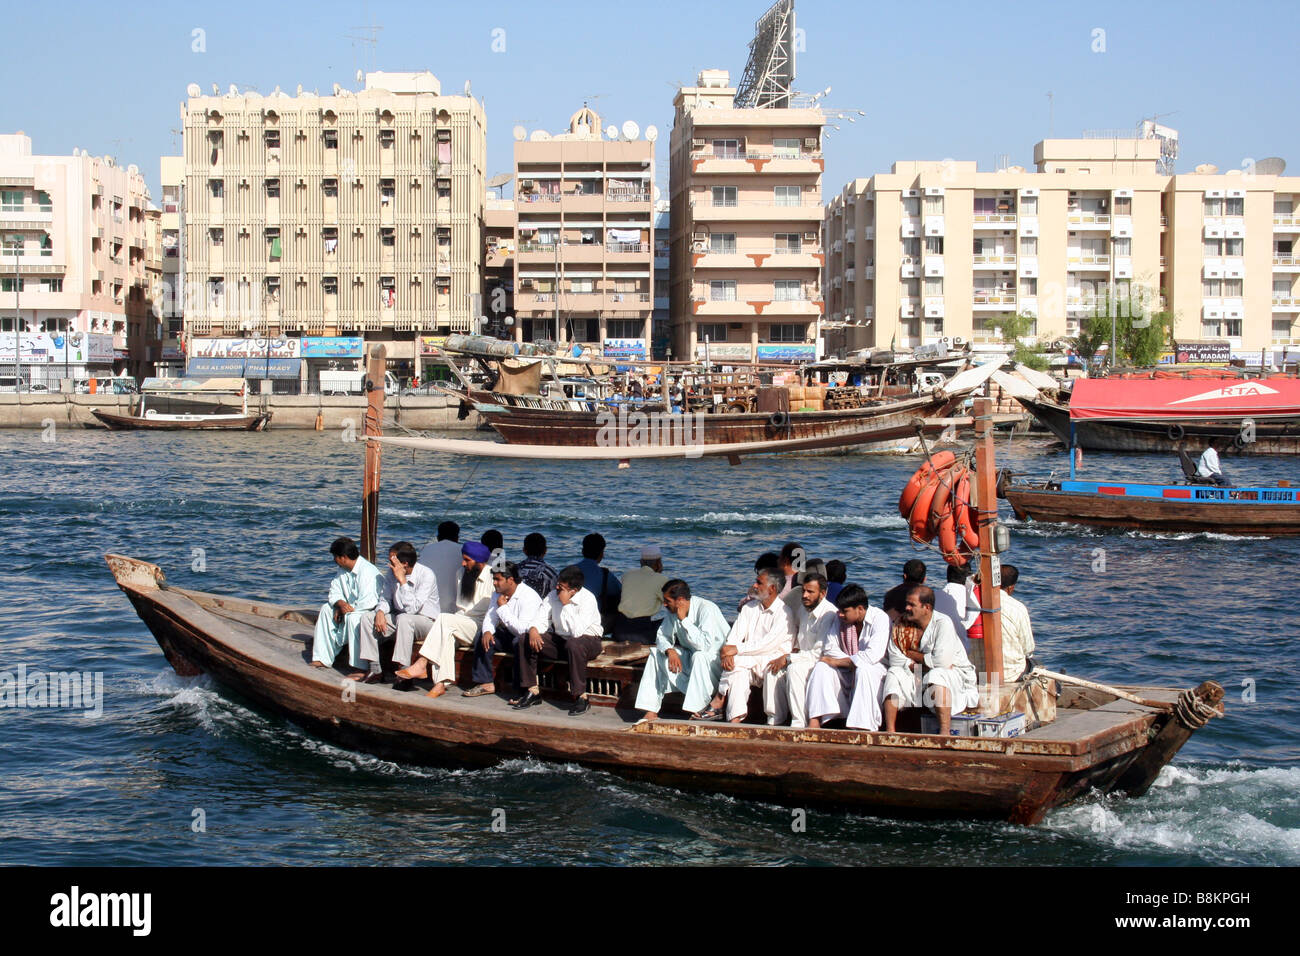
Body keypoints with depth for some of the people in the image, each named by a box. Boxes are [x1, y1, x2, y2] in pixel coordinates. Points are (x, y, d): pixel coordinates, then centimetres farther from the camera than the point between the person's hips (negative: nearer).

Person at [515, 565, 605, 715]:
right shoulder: (554, 595, -3)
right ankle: (533, 692, -4)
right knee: (525, 642, -11)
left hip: (588, 640, -6)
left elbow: (577, 632, -33)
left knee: (574, 645, -41)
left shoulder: (588, 599, -22)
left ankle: (581, 697, -32)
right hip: (560, 640, 6)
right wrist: (534, 631, -20)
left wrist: (566, 604, -29)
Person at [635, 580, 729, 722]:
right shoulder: (672, 610, -2)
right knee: (656, 654, -5)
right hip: (689, 658, 7)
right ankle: (651, 712, -9)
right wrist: (670, 651, -19)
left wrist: (684, 619, -30)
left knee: (699, 656, -37)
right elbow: (662, 636, 3)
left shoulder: (706, 609, -25)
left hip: (716, 658, -7)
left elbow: (704, 644, -35)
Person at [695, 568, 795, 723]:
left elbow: (769, 644, -18)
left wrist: (737, 650, -20)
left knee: (737, 660, -28)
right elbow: (735, 635, 5)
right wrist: (727, 653, -17)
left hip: (773, 663, -5)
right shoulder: (749, 608, 15)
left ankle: (717, 703, -22)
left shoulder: (784, 613, -7)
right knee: (739, 672, -29)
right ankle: (735, 719, -39)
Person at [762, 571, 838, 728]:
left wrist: (788, 658, -19)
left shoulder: (829, 614, -18)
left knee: (794, 669, -34)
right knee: (772, 670, -17)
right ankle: (774, 720, -11)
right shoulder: (803, 608, 8)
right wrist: (795, 647, 15)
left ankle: (799, 724, -31)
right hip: (804, 660, 8)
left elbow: (819, 653, -22)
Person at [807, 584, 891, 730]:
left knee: (863, 670, -38)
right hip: (847, 673, 5)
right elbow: (829, 648, 2)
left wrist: (837, 662, -20)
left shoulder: (880, 618, -16)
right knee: (821, 667, -20)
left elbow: (872, 655, -28)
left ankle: (864, 731, -40)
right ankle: (814, 723, -30)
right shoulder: (839, 618, 4)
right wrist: (851, 662, -16)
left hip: (874, 670, -5)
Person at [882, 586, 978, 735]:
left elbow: (942, 662, -27)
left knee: (936, 674, -36)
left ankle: (945, 733, -39)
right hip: (921, 678, 6)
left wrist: (914, 655, -13)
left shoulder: (943, 623, -18)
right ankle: (889, 731, -22)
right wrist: (924, 665, -20)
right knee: (894, 673, -17)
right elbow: (896, 660, -7)